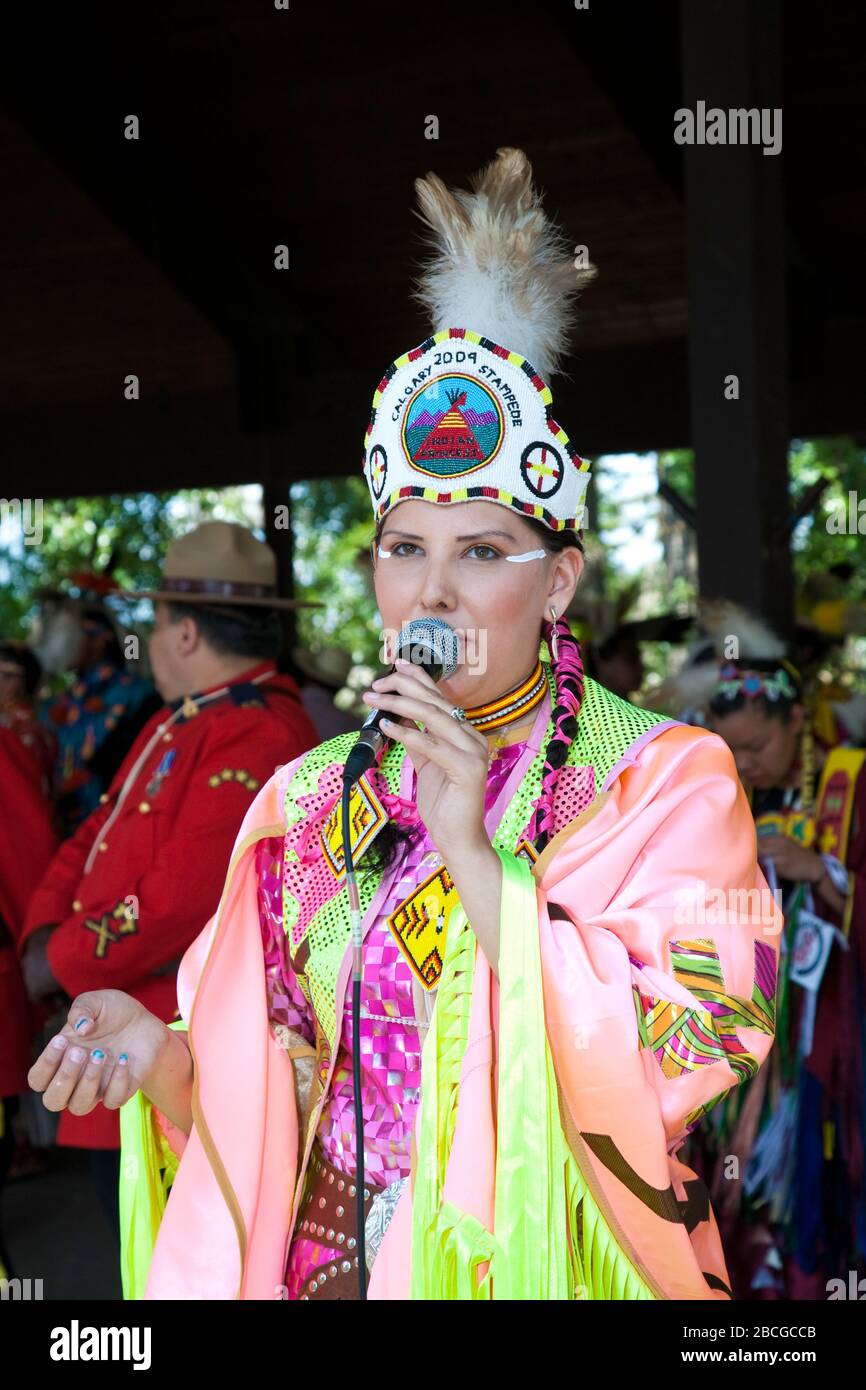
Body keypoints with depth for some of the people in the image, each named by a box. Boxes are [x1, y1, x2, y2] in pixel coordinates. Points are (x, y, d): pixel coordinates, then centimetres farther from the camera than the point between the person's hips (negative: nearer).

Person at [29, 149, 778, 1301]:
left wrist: (473, 853, -24)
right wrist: (158, 1052, -19)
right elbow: (266, 1085, 1)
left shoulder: (666, 781, -11)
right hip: (333, 1260, 3)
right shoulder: (310, 800, 0)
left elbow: (662, 1069, -20)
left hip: (557, 1265, -3)